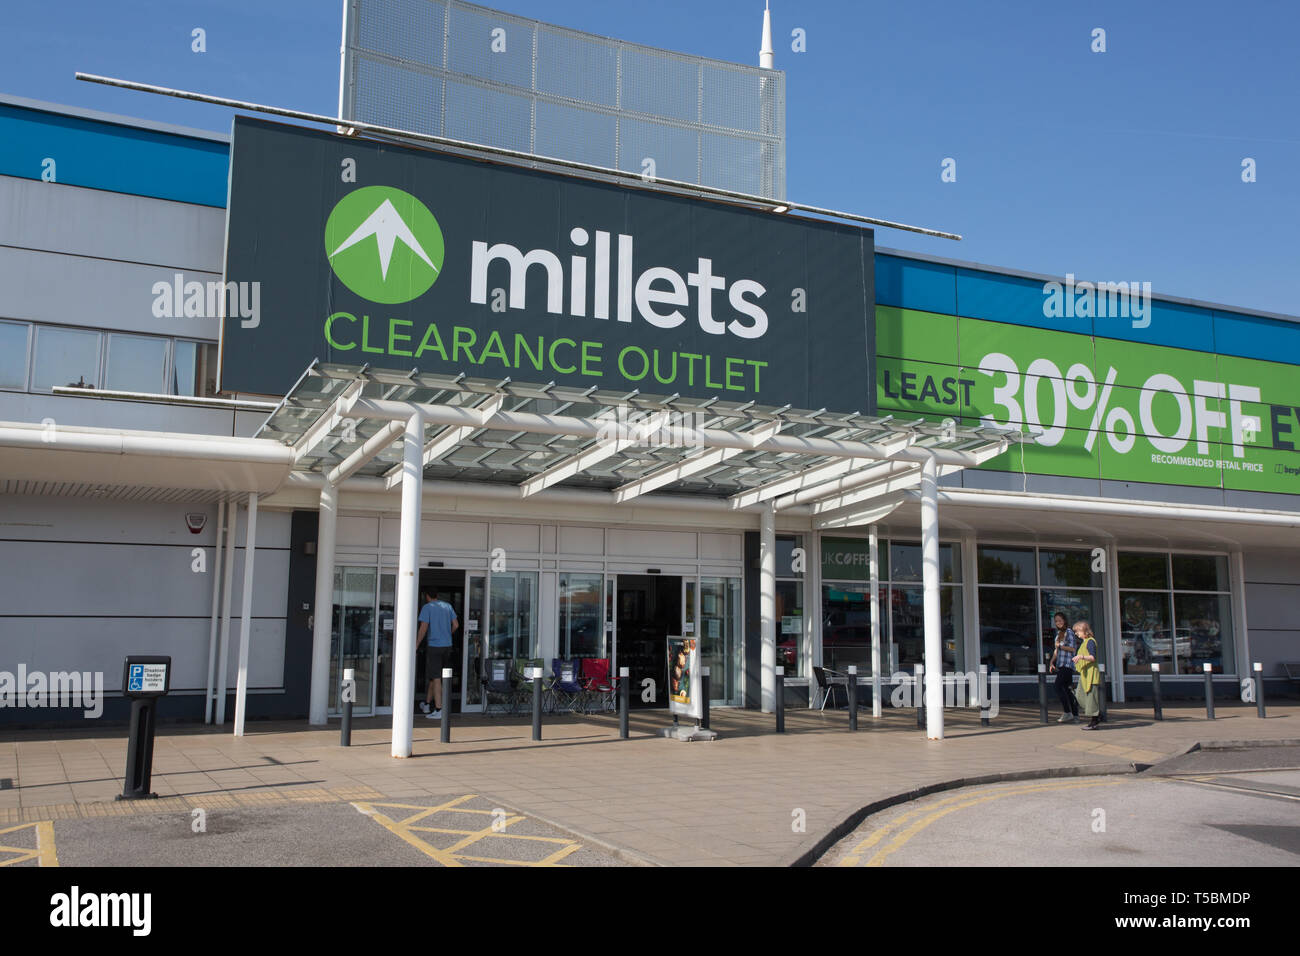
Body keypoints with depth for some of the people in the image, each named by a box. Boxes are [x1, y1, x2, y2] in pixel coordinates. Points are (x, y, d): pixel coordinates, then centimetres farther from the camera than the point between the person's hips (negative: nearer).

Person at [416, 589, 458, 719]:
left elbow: (423, 628, -12)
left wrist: (416, 645, -5)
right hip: (447, 646, 6)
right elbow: (456, 624, 9)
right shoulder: (448, 606, 11)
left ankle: (438, 710, -6)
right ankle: (426, 704, 29)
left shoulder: (427, 607, -6)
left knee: (436, 678, -4)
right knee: (435, 676, 18)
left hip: (434, 646, -6)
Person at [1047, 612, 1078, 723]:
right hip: (1060, 665, 9)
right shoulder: (1058, 633, 19)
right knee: (1067, 689, 6)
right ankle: (1075, 715, 8)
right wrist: (1051, 662, 16)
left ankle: (1067, 712, -13)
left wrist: (1060, 646, -11)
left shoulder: (1069, 632, -6)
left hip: (1067, 664, -9)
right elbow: (1056, 650, 24)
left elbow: (1072, 648, -14)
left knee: (1059, 686, -16)